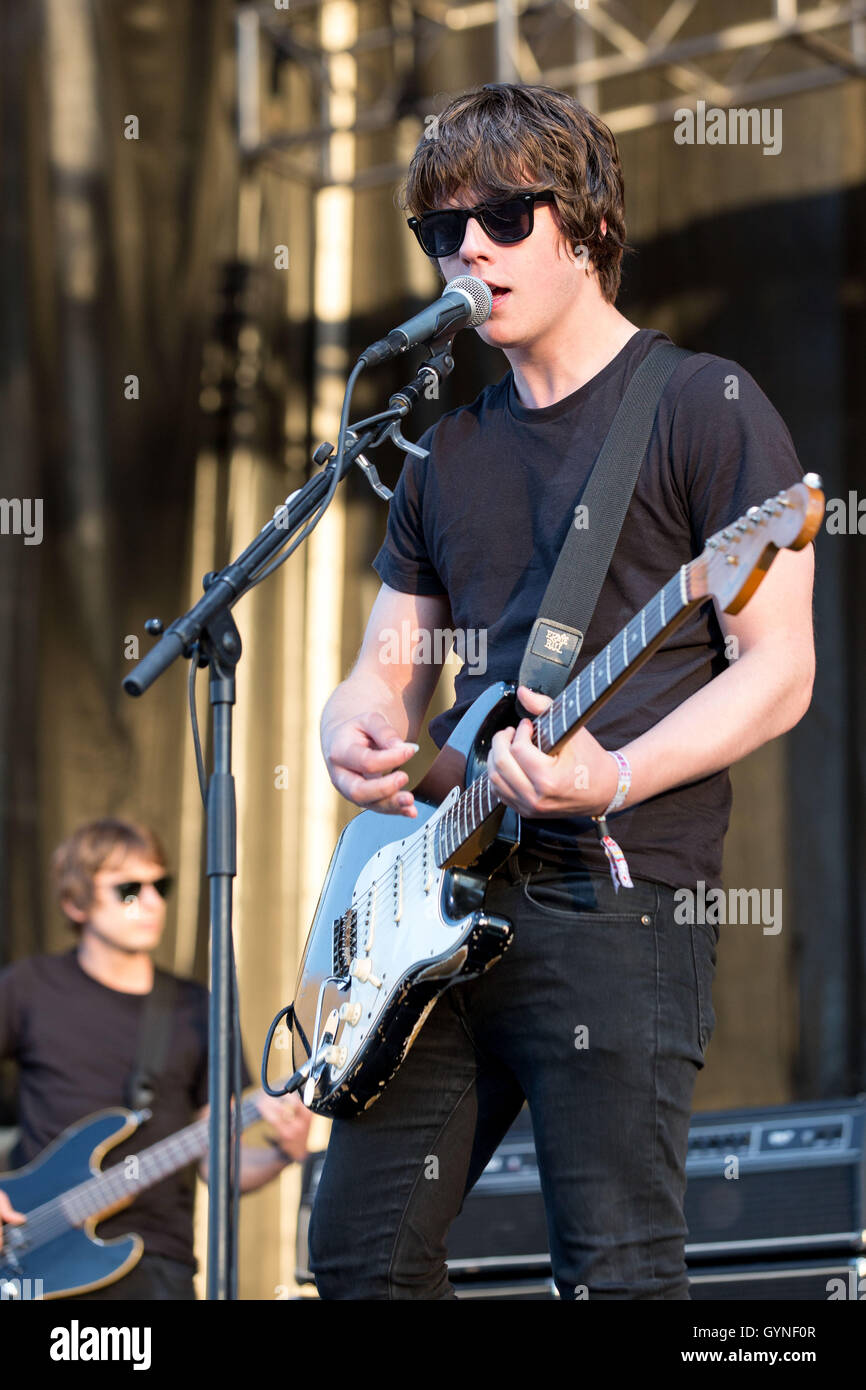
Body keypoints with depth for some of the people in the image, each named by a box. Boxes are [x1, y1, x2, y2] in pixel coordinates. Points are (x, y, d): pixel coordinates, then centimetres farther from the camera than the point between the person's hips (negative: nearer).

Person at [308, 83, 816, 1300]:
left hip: (616, 896, -7)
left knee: (616, 1275, -9)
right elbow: (388, 665, 22)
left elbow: (779, 672, -8)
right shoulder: (450, 448, 18)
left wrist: (611, 778, -23)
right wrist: (357, 738, -3)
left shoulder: (703, 408, -2)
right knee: (363, 1255, 9)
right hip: (443, 900, 7)